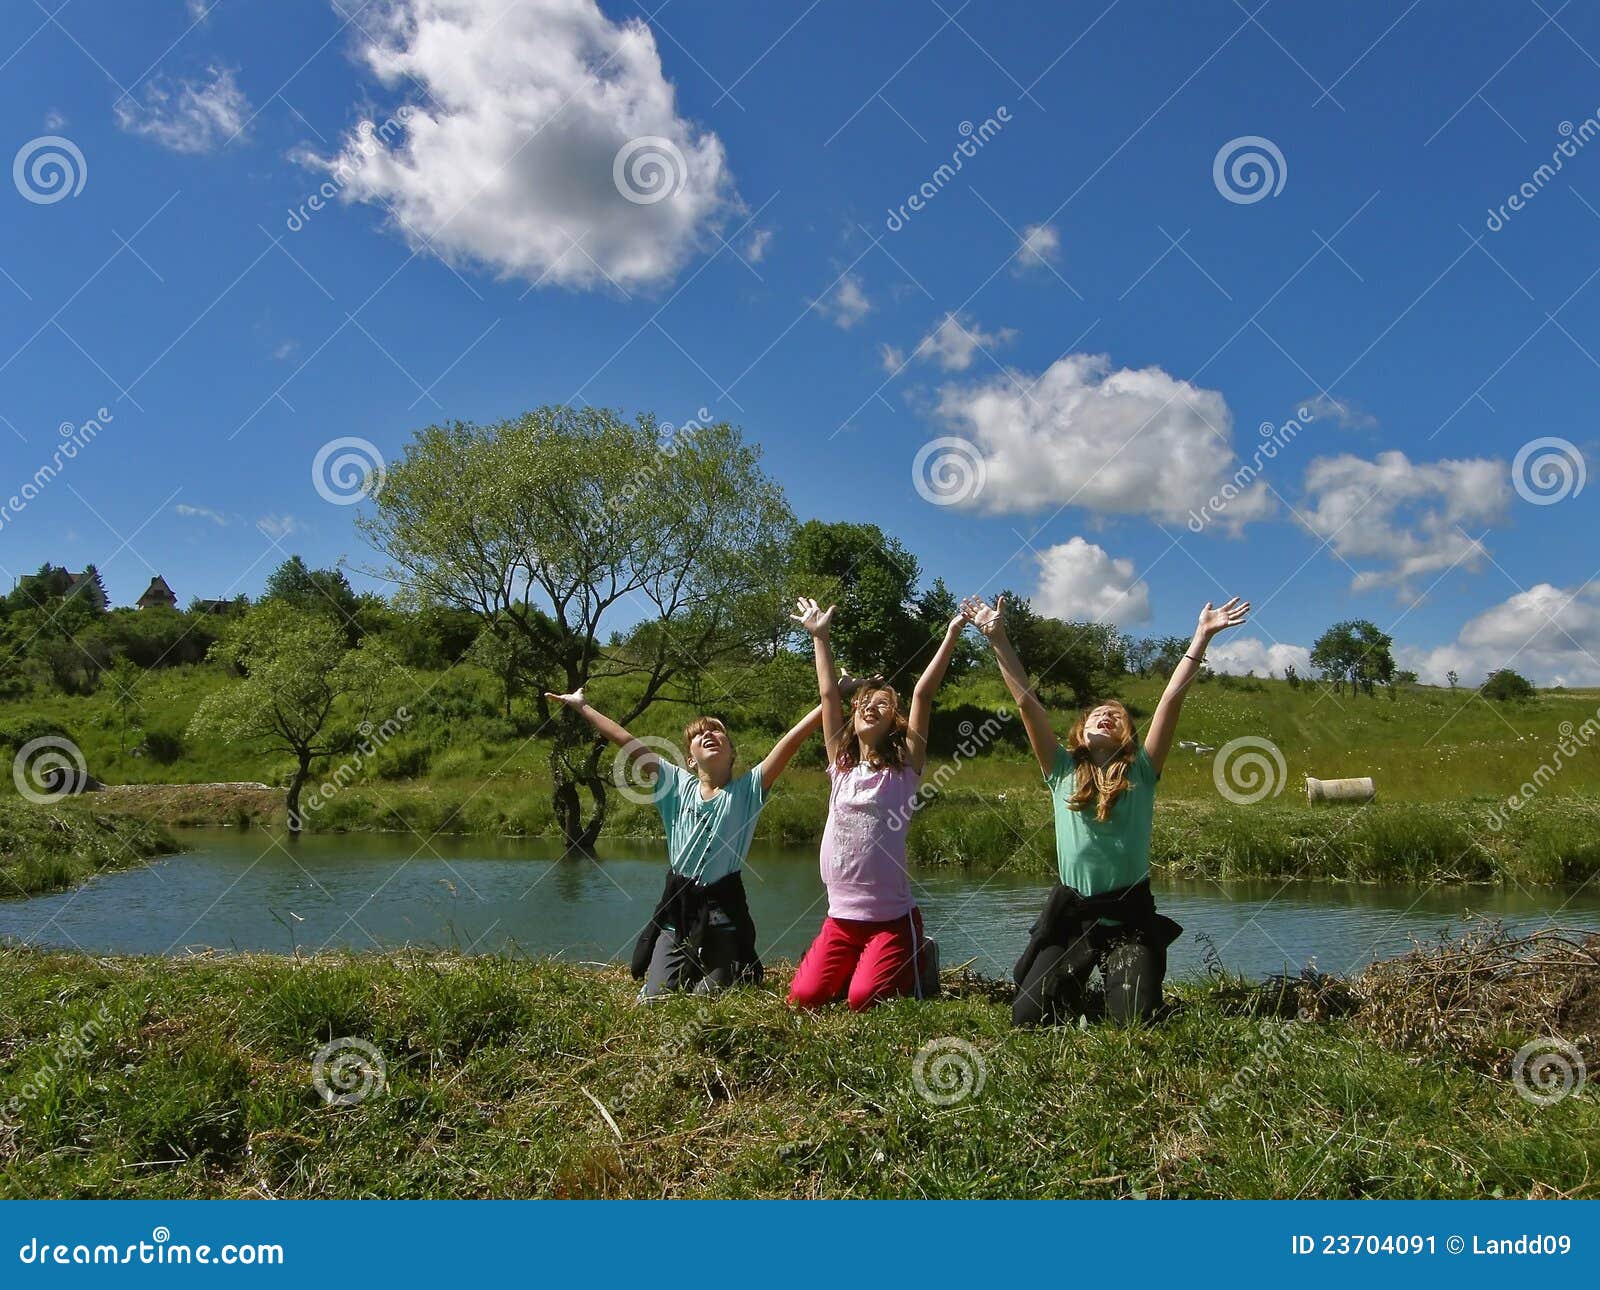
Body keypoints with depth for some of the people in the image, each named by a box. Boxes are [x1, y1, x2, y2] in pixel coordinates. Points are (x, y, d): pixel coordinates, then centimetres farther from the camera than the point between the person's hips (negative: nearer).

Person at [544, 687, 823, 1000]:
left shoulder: (747, 789, -3)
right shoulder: (678, 786, 4)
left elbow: (790, 742, -12)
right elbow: (629, 744, 2)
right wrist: (582, 707, 3)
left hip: (724, 913, -2)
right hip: (676, 912, 2)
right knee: (654, 999, 2)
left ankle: (734, 973, 32)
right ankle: (686, 973, 33)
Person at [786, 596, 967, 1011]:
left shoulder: (903, 770, -2)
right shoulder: (841, 766, 8)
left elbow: (923, 693, -9)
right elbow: (828, 695, 9)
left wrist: (953, 633, -11)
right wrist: (820, 637, 12)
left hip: (891, 916, -4)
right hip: (841, 916, 4)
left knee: (863, 1001, -18)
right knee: (804, 997, -9)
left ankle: (918, 962, 14)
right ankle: (859, 966, 21)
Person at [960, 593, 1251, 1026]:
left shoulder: (1141, 772, 3)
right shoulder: (1062, 771, 5)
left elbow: (1172, 698, -4)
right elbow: (1027, 702, 0)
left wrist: (1202, 636, -8)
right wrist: (998, 639, -4)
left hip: (1131, 916, -1)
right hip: (1071, 915, 1)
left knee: (1137, 1022, -11)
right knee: (1027, 1017, -8)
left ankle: (1116, 979, 24)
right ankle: (1074, 988, 25)